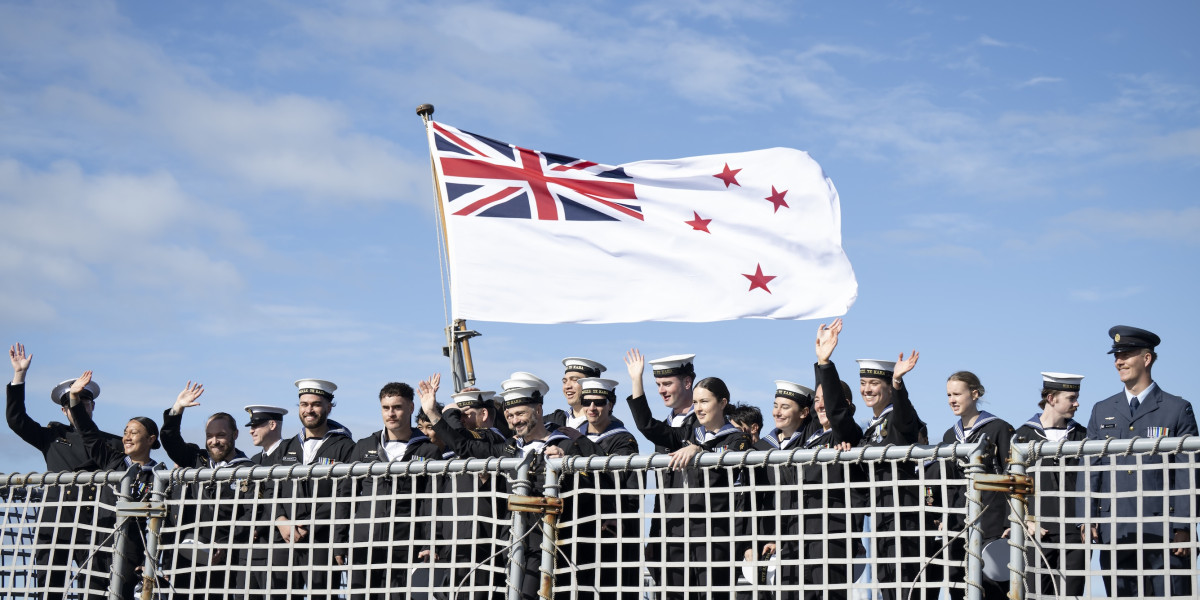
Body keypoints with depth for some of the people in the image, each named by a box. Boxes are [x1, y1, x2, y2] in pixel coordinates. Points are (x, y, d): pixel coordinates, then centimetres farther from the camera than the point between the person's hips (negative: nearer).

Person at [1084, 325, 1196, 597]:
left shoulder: (1177, 409, 4)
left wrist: (1183, 527, -8)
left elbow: (1186, 474, -1)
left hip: (1163, 530, -3)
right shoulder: (1102, 411, 15)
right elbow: (1089, 470, 12)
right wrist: (1087, 519, 2)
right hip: (1115, 531, 3)